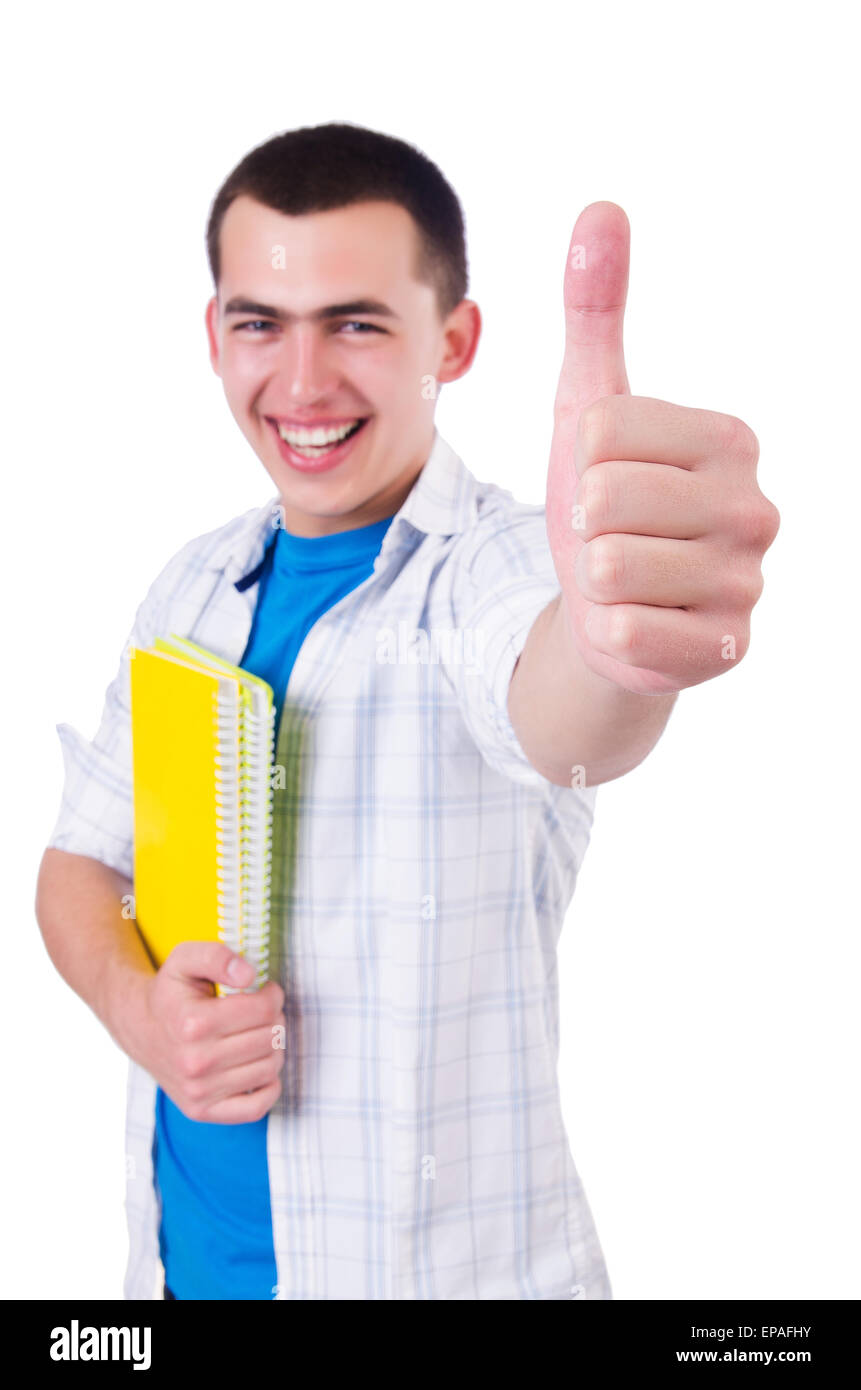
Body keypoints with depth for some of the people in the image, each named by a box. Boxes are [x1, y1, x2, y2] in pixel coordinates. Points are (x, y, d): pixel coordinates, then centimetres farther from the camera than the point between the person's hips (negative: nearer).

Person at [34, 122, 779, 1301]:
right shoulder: (195, 586, -1)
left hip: (454, 1267, -4)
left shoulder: (498, 565, -18)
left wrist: (611, 640, -63)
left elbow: (546, 711, -41)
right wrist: (136, 1009, -13)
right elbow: (80, 861, 6)